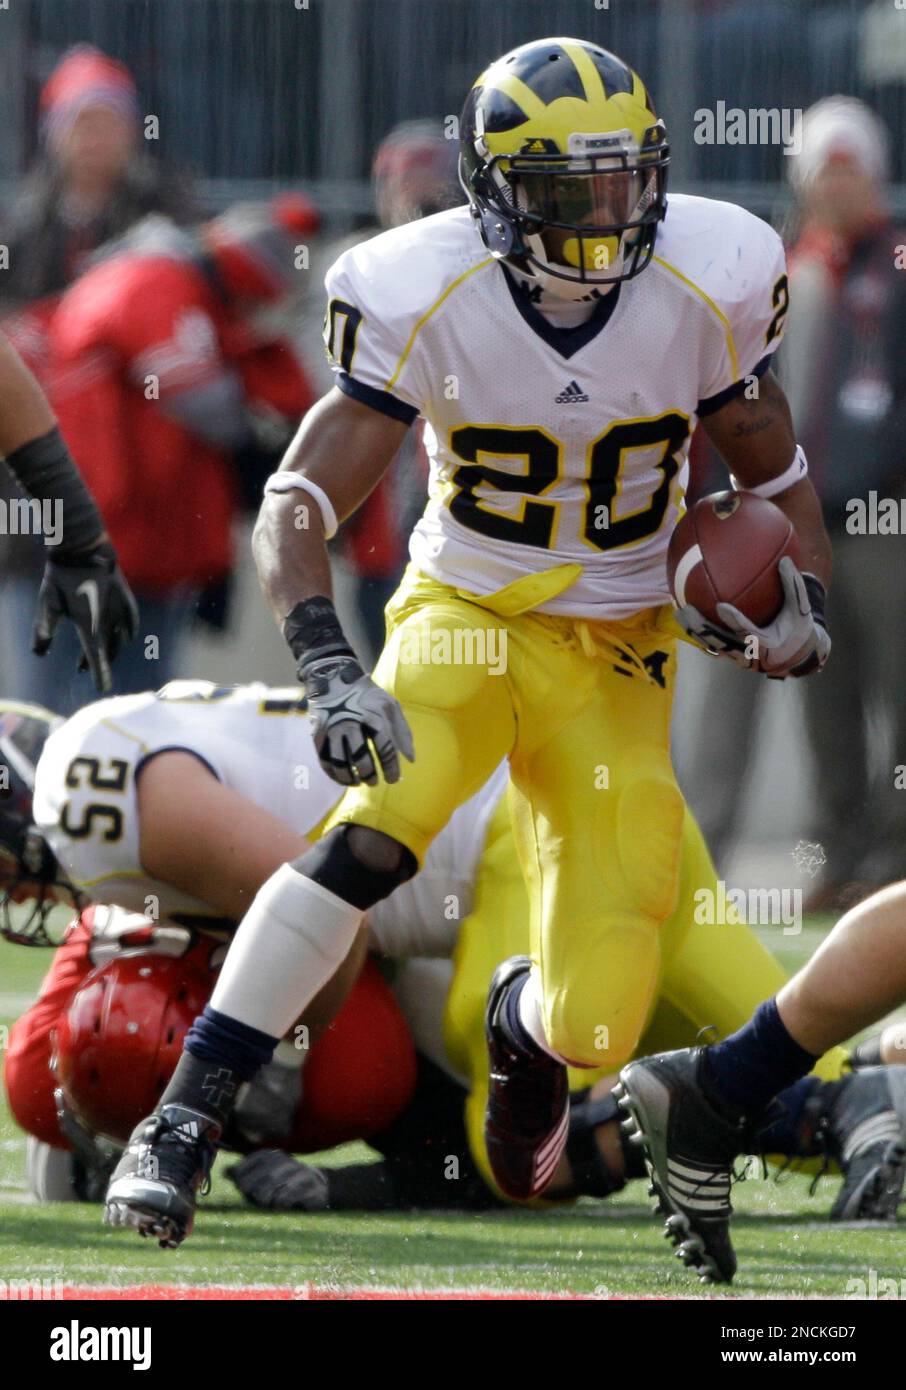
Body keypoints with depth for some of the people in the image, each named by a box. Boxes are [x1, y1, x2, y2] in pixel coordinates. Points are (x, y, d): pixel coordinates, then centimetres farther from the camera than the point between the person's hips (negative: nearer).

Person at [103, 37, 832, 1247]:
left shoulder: (708, 291, -12)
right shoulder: (424, 301, -18)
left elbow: (773, 471, 6)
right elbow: (300, 503, -20)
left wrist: (805, 600, -13)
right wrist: (326, 667, -36)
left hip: (615, 658, 2)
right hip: (464, 620, -2)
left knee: (596, 1025, -8)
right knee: (379, 825, -36)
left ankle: (525, 1016, 34)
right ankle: (186, 1121, -30)